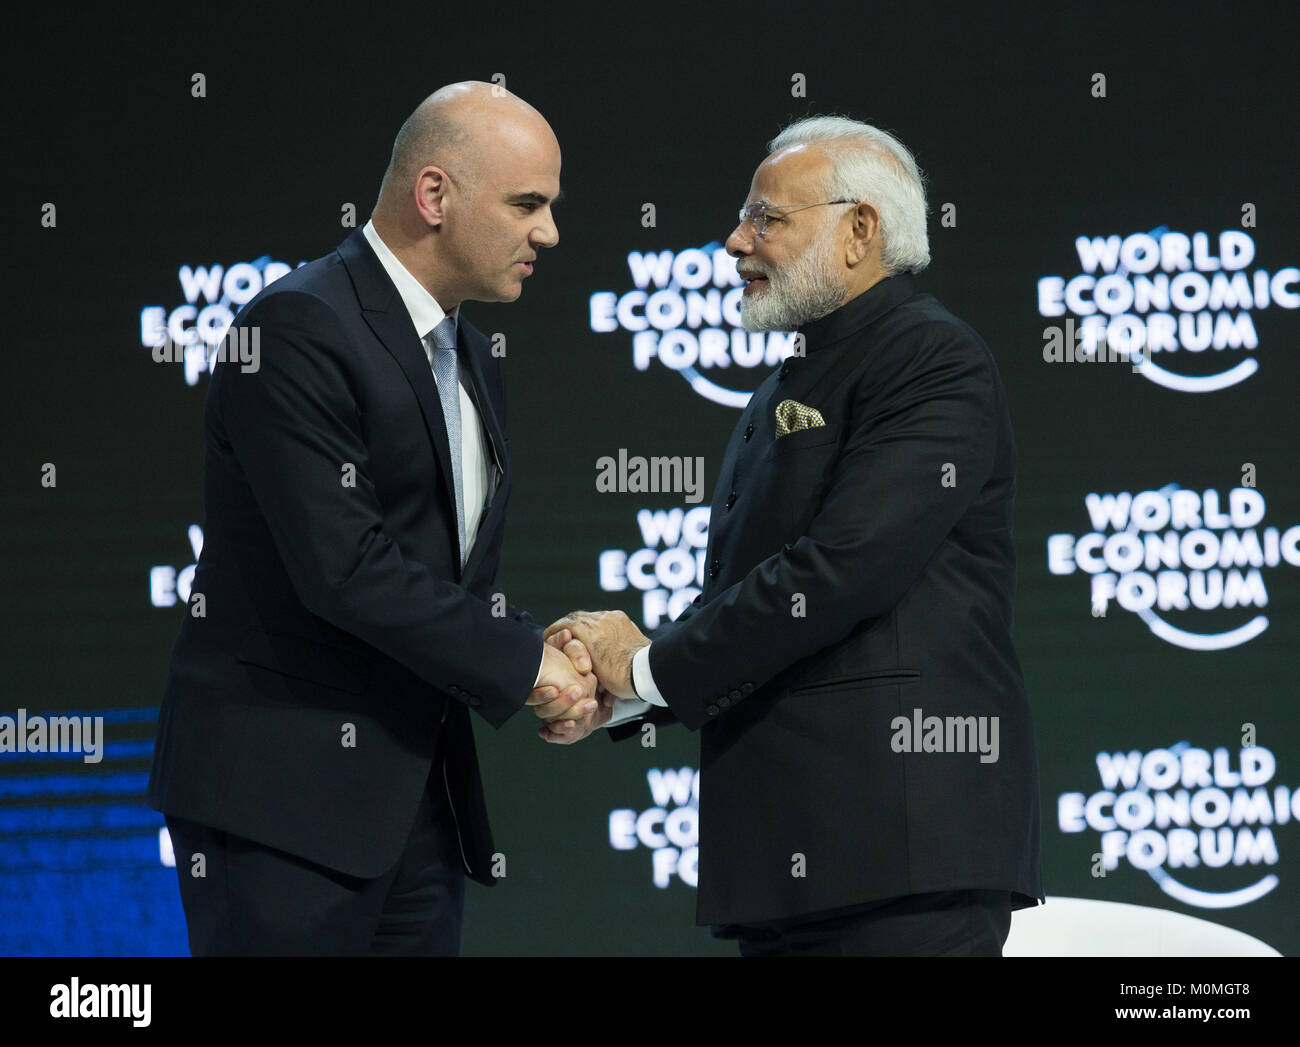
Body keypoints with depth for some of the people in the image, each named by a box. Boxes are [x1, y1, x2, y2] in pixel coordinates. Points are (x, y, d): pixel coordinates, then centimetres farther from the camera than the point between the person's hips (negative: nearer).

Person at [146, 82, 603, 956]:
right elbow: (344, 566, -21)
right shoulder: (299, 328, -13)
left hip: (419, 803, 9)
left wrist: (550, 656, -1)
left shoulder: (472, 361, 18)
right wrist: (523, 662, -13)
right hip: (282, 794, -9)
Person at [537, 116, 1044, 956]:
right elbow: (734, 599, 19)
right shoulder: (783, 396, 24)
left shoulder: (935, 362, -7)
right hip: (791, 845, 9)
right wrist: (615, 693, 0)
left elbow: (840, 569, -18)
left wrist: (649, 666, -9)